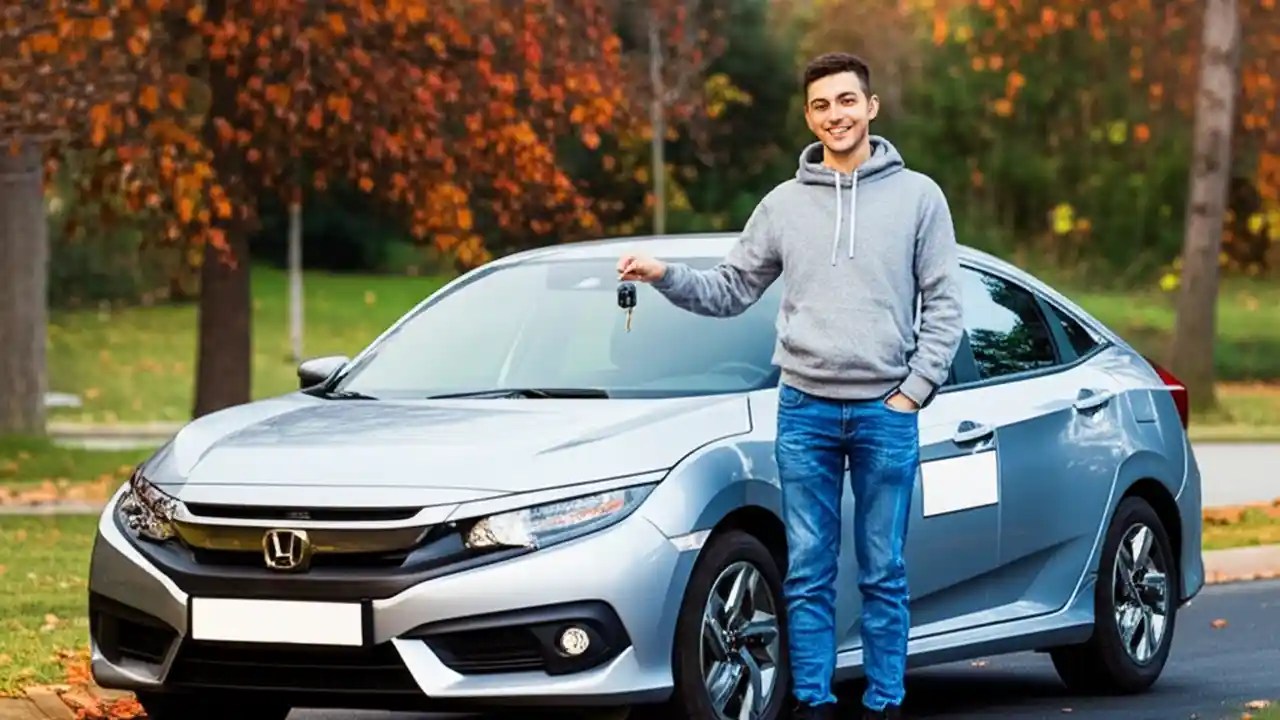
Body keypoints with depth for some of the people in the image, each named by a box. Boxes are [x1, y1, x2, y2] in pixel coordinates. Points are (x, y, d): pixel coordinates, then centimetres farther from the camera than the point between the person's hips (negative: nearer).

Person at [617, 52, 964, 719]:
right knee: (807, 573, 2)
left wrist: (915, 390, -5)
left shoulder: (917, 196, 3)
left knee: (884, 575, 3)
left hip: (885, 412, -2)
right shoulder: (783, 204, 9)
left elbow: (943, 305, 3)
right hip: (805, 409, 2)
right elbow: (730, 290, 12)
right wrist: (664, 275, -4)